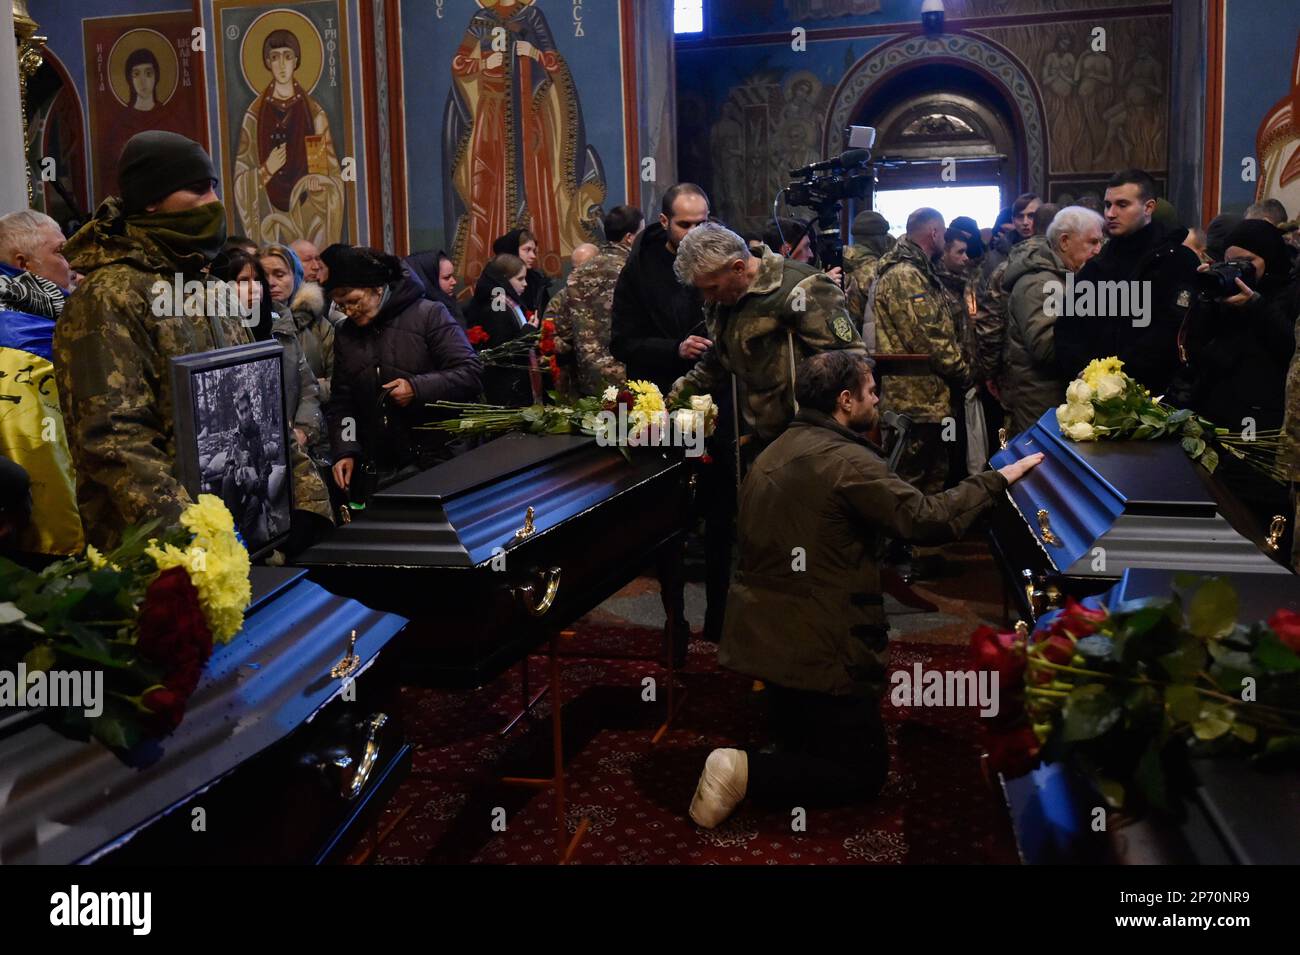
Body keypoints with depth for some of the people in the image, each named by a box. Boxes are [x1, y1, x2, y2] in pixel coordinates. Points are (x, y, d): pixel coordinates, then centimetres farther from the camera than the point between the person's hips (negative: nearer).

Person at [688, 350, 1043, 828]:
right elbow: (928, 518, -22)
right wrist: (997, 479, -9)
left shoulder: (773, 453, 10)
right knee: (866, 769, 7)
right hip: (818, 650, -9)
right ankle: (747, 773, -8)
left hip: (762, 633, 9)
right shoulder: (847, 460, -18)